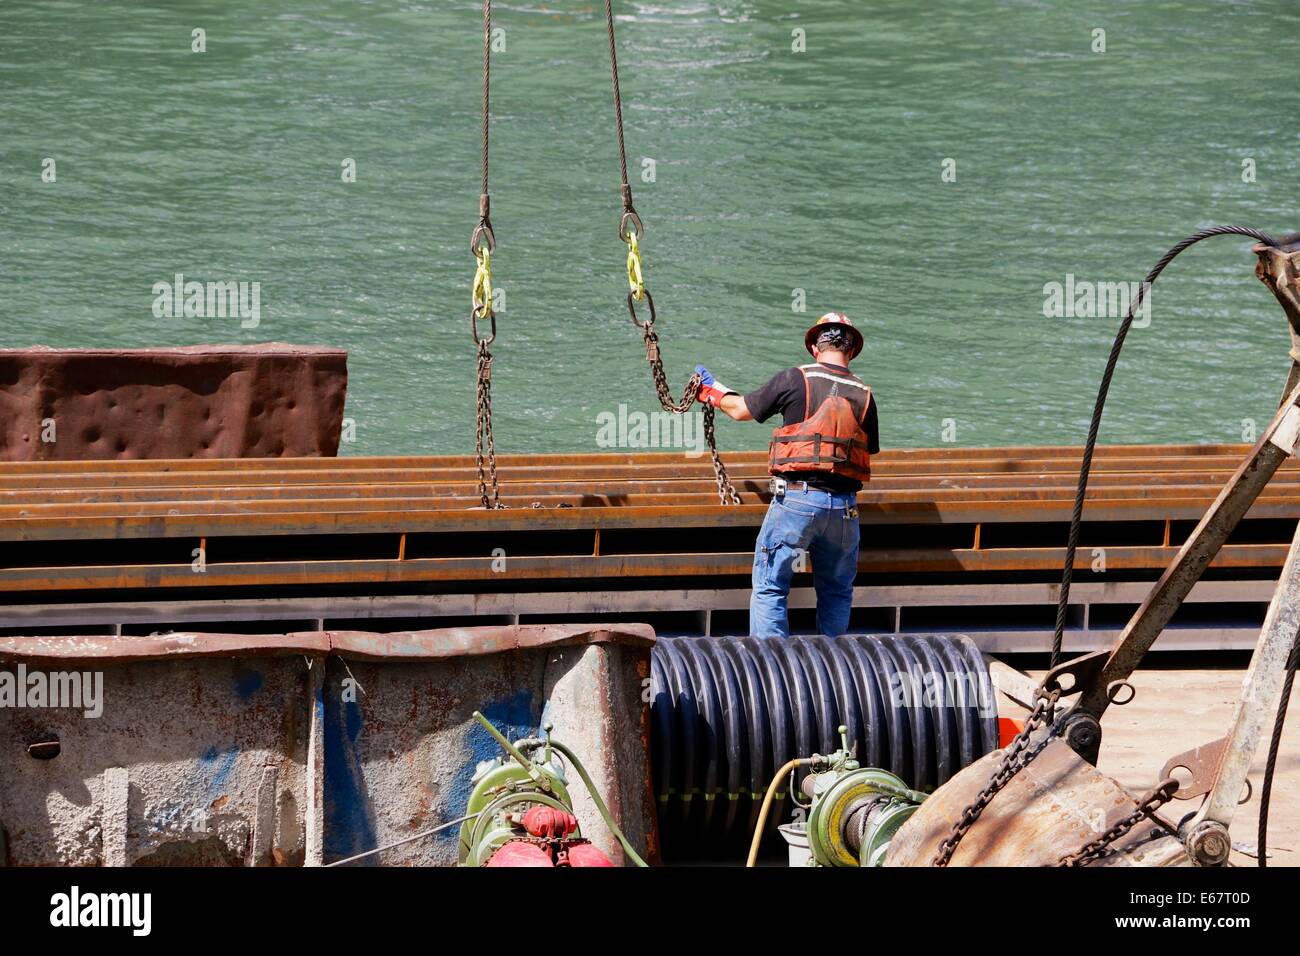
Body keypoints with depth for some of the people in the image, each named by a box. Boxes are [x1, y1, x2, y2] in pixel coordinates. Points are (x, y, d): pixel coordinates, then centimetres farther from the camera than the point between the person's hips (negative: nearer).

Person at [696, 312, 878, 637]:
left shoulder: (795, 379, -1)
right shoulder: (863, 395, 8)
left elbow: (741, 410, 10)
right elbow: (869, 451, 14)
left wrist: (712, 391, 31)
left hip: (797, 498, -3)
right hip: (844, 506, 3)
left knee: (770, 587, 2)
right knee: (837, 592, 16)